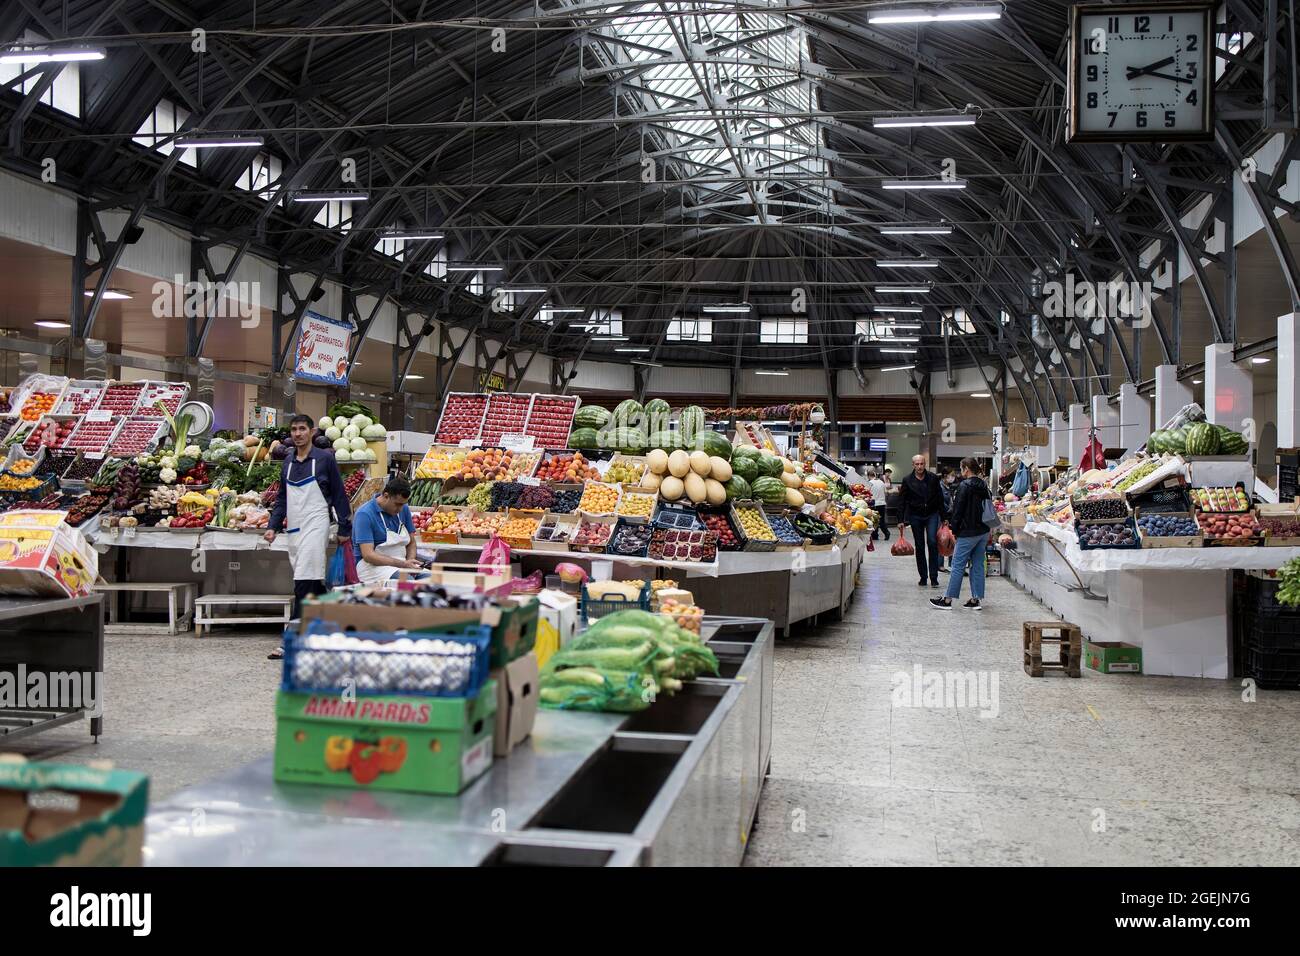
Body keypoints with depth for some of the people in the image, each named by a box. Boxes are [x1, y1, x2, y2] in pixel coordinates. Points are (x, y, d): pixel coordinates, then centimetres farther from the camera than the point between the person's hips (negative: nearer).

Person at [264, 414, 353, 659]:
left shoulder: (324, 458, -2)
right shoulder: (288, 462, 15)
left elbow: (338, 495, -1)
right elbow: (282, 499, 20)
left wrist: (344, 528, -4)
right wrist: (273, 526, 8)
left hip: (315, 526, -6)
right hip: (294, 528, 7)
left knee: (304, 581, -13)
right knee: (314, 583, 10)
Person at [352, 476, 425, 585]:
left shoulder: (404, 509, 8)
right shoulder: (365, 514, -12)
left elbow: (411, 543, 17)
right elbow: (368, 555, -19)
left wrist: (409, 562, -7)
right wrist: (403, 564, -25)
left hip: (401, 563, 6)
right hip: (373, 565, -6)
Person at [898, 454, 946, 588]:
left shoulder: (933, 478, -1)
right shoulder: (907, 480, -1)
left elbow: (940, 498, 3)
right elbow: (904, 501, 2)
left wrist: (943, 517, 1)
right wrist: (902, 521, 0)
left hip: (932, 515, -1)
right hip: (916, 516, 1)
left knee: (932, 542, -12)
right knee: (919, 547, 5)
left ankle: (934, 577, -8)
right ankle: (923, 577, 13)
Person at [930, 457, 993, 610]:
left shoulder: (964, 486, -13)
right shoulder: (984, 486, 9)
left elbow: (957, 510, -13)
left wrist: (955, 529, -3)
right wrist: (985, 526, 19)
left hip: (968, 533, -7)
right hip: (984, 532, 7)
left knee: (958, 566, -3)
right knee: (978, 566, 10)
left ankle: (947, 600, 1)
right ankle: (976, 600, 12)